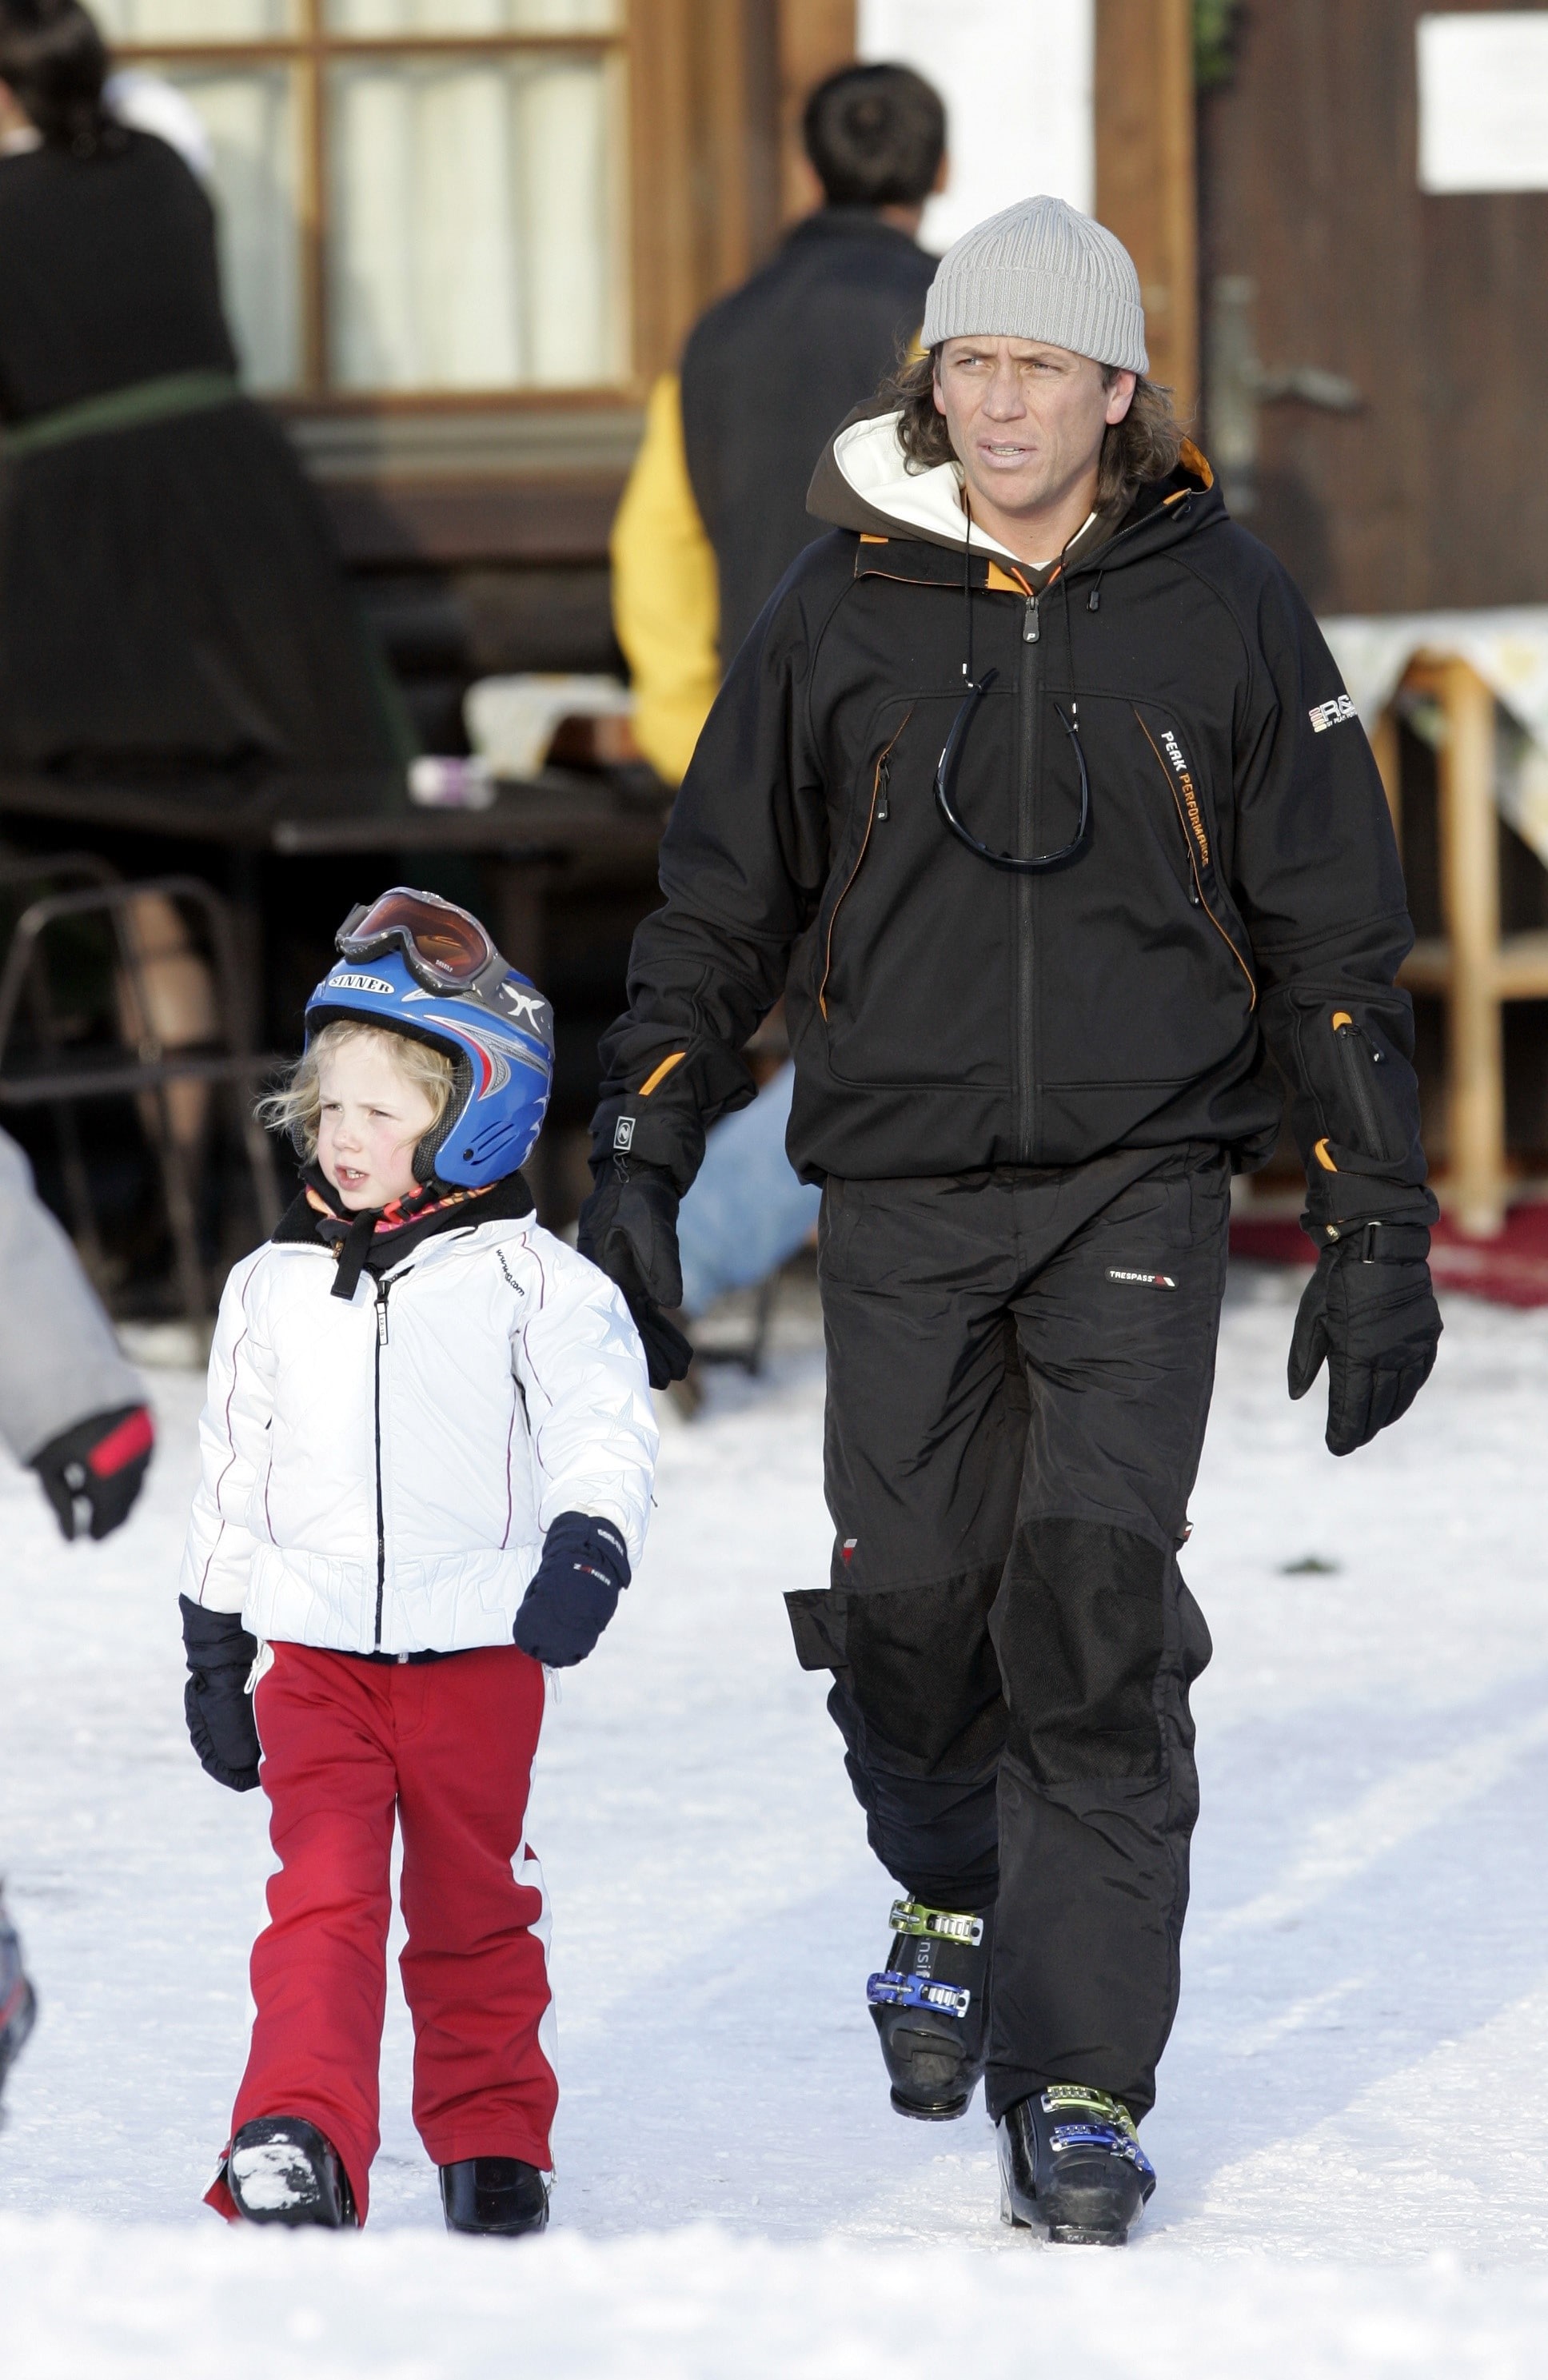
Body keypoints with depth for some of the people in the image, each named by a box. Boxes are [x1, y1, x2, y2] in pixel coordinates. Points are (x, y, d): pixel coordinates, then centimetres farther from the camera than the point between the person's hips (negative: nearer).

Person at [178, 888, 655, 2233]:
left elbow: (606, 1424, -8)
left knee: (474, 1907, 10)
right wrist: (215, 1647, 17)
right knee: (322, 1896, -10)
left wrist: (589, 1545, -26)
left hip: (477, 1649, -2)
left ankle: (493, 2141, 24)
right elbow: (235, 1477, 16)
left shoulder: (532, 1283, -2)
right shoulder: (275, 1289, 8)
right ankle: (296, 2143, -17)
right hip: (314, 1647, 2)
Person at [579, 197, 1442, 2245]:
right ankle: (960, 1905, 33)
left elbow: (1335, 935, 5)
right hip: (901, 1187, 2)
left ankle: (1081, 2087, -10)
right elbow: (724, 898, 13)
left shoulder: (1221, 611, 0)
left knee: (1096, 1608, -14)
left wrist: (1377, 1231, 3)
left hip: (1136, 1178, -2)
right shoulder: (845, 613, 3)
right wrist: (638, 1153, 5)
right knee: (909, 1617, 1)